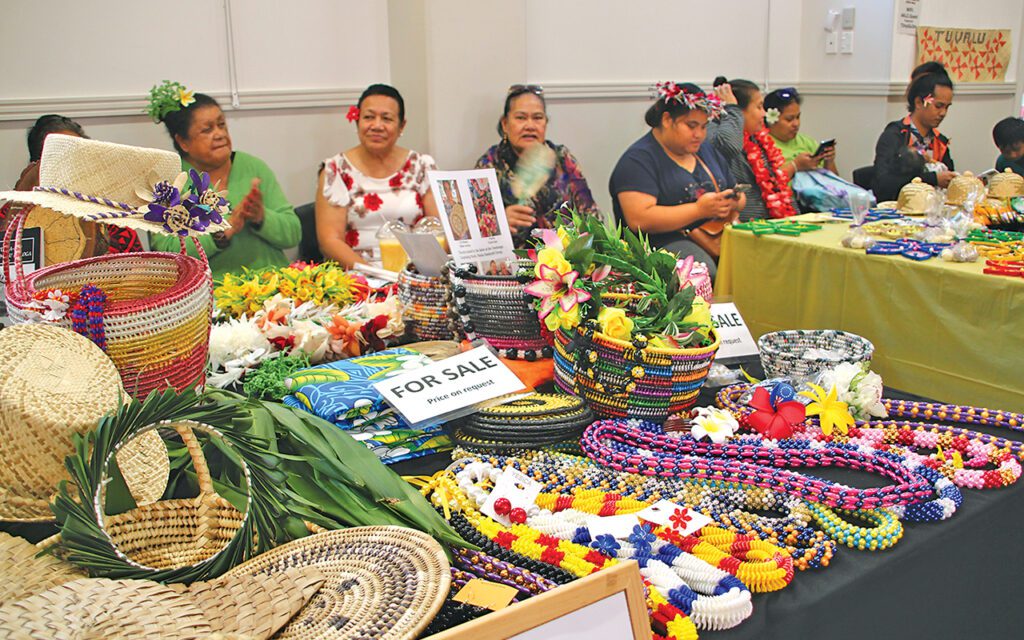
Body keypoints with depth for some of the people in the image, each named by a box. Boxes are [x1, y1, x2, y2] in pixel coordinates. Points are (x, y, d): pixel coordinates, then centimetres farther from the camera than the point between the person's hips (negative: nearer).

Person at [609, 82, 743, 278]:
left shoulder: (706, 150, 22)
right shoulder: (639, 159, -4)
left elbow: (738, 195, 31)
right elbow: (638, 220, -17)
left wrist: (735, 201, 4)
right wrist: (699, 210, -17)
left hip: (716, 237, 8)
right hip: (662, 243, -7)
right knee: (708, 270, -37)